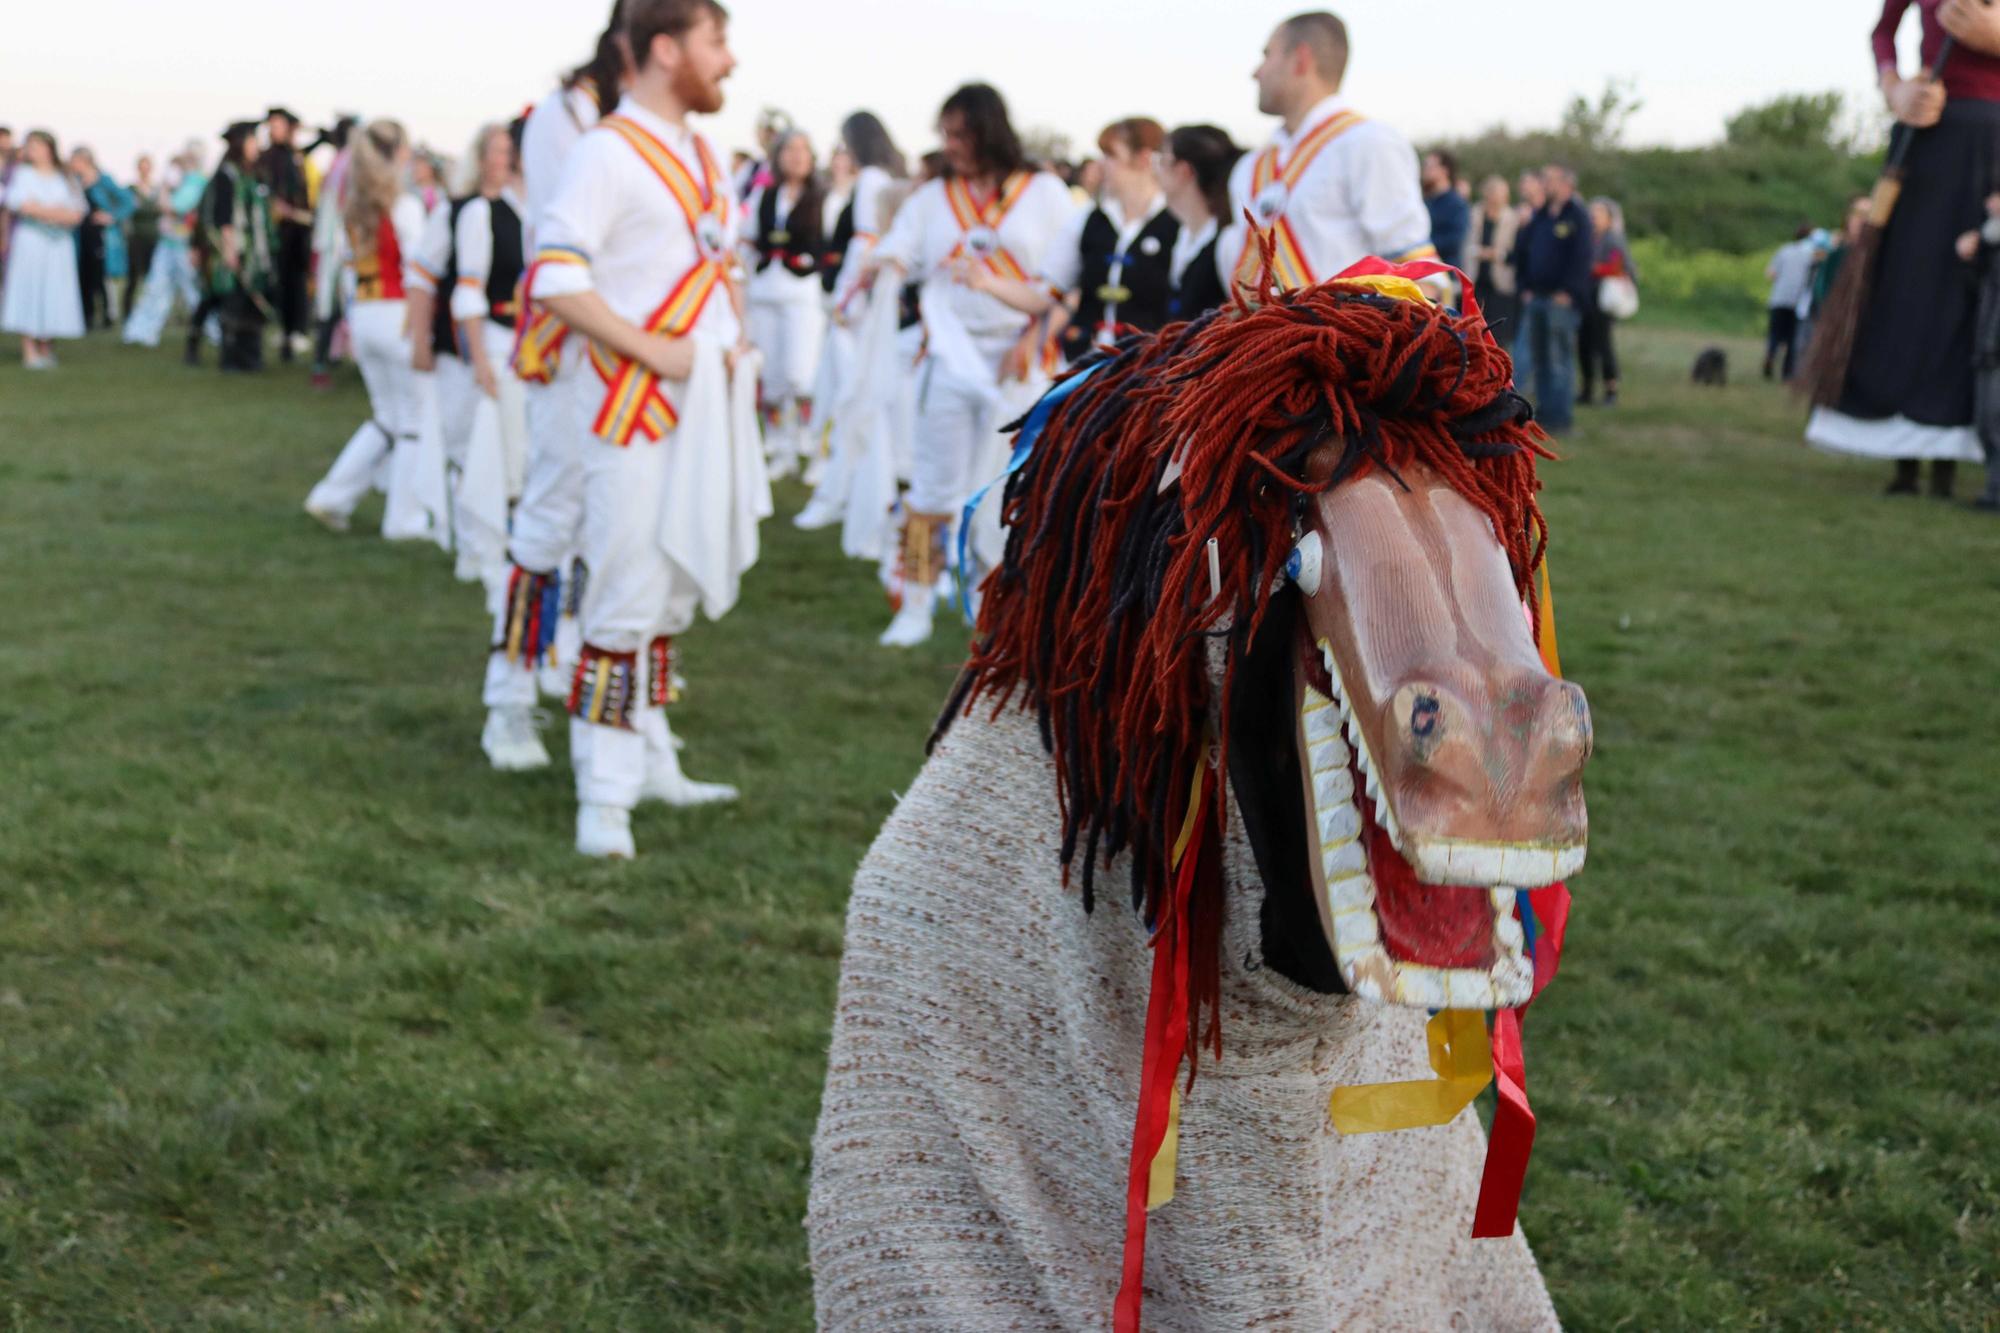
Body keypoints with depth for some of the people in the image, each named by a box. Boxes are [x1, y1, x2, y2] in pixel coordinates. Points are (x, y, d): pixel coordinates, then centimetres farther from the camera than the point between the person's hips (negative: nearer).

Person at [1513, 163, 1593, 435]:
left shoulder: (1577, 217, -5)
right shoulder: (1539, 216, 16)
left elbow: (1581, 257, -12)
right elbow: (1524, 252, 19)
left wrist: (1566, 292, -17)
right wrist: (1526, 288, 9)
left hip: (1562, 300, -7)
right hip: (1536, 297, 7)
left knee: (1560, 360, -6)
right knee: (1538, 358, 9)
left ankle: (1560, 417, -4)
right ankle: (1543, 411, 15)